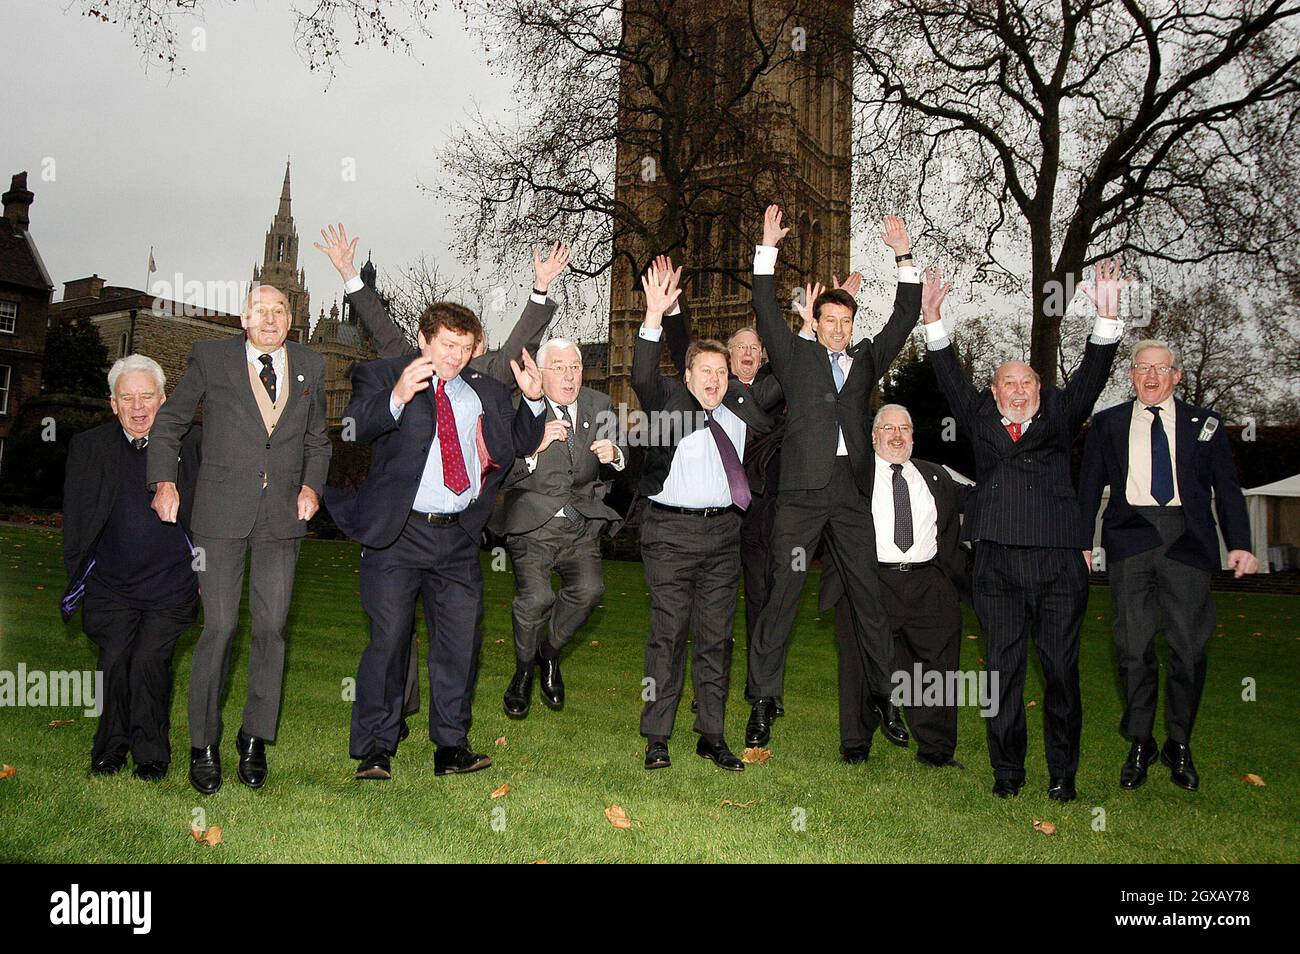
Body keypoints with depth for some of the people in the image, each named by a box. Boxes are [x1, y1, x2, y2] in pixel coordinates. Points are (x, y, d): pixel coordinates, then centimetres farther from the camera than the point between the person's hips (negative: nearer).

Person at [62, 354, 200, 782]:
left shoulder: (189, 444, -1)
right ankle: (111, 748, 14)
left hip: (171, 587, -2)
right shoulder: (88, 447, 3)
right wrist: (76, 578, 8)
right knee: (114, 662, -10)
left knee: (148, 662, -14)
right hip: (111, 586, 2)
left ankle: (151, 755, 6)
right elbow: (75, 519, 10)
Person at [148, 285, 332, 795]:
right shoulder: (211, 357, 3)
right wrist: (164, 480, -5)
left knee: (271, 627, 4)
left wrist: (312, 485, 4)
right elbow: (169, 422, 8)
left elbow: (318, 440, 20)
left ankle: (255, 739, 18)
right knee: (219, 627, -4)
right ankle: (203, 745, 11)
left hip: (283, 515, 3)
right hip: (222, 511, -2)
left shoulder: (310, 366, 11)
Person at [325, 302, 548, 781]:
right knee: (389, 638, -1)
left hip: (459, 535, 4)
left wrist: (532, 400, -3)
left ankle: (451, 747, 17)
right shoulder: (382, 375, 2)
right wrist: (396, 398, -34)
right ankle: (374, 750, 12)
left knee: (461, 641, 6)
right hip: (398, 532, -4)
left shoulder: (484, 391, 16)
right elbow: (357, 427, -15)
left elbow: (520, 444, 15)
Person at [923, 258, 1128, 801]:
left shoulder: (1058, 416, 13)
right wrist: (933, 321, -3)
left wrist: (1106, 316, -11)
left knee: (1061, 669, 4)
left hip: (1058, 562, 0)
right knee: (1002, 669, 4)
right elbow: (952, 381, 8)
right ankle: (1007, 771, 15)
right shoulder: (981, 420, 14)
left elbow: (1091, 375, 3)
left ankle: (1063, 773, 16)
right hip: (998, 563, 0)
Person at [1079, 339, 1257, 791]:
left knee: (1189, 646, 0)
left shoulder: (1204, 424, 13)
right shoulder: (1107, 423, 13)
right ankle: (1140, 744, 14)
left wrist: (1239, 544, -1)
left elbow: (1226, 487, 10)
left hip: (1187, 542, 0)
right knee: (1133, 645, 0)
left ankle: (1179, 745, 16)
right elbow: (1089, 486, 12)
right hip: (1130, 538, 0)